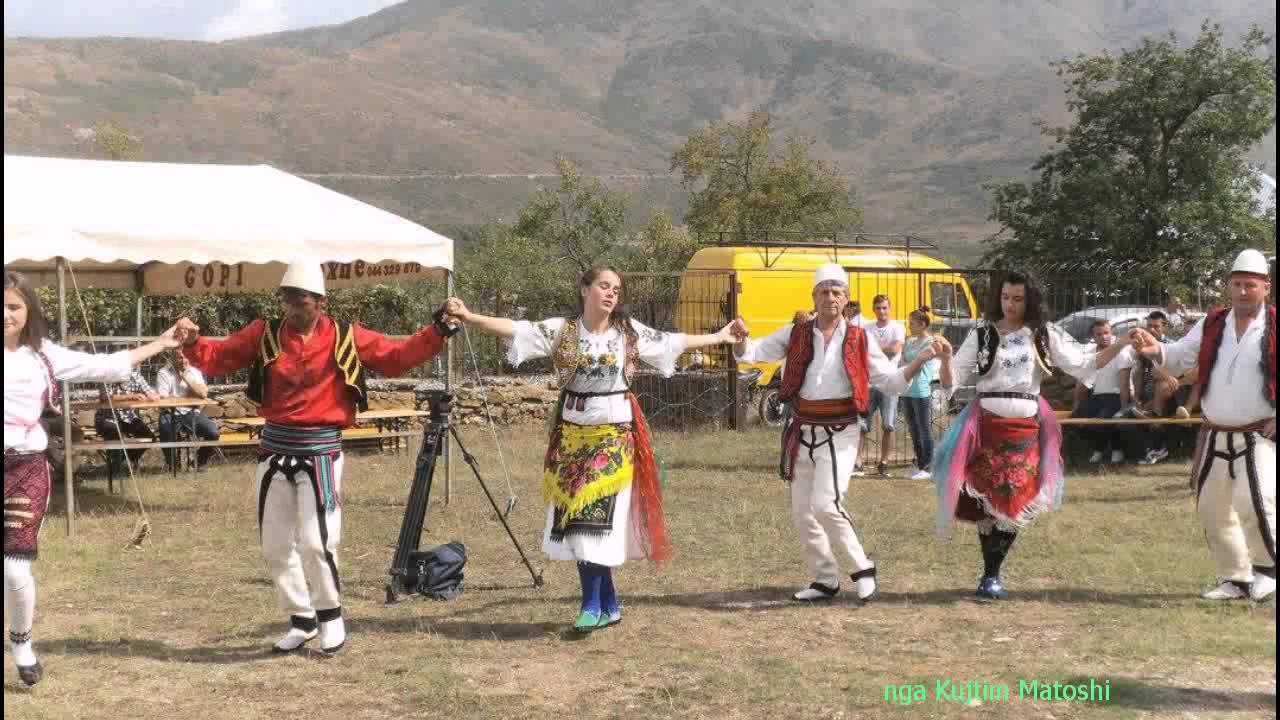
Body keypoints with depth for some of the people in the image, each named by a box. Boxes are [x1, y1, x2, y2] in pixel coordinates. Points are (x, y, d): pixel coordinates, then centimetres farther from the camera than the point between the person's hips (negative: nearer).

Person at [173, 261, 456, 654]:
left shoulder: (346, 337, -3)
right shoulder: (264, 334, 2)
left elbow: (398, 356, -2)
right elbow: (217, 358, 3)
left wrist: (437, 331, -13)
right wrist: (193, 342, -17)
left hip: (320, 451, -3)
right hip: (275, 450, 4)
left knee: (315, 541, -9)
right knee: (275, 545, 10)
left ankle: (330, 613, 15)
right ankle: (301, 618, 27)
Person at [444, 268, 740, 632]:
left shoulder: (630, 331, 3)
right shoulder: (561, 330, 0)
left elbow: (674, 341, 14)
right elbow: (513, 329, -11)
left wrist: (719, 338, 21)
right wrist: (468, 316, -24)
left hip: (614, 435, -1)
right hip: (573, 435, 1)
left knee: (597, 517, -9)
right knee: (576, 519, 2)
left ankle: (593, 604, 0)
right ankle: (608, 604, 14)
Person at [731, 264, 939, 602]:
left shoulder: (860, 340, -1)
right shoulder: (795, 336, 4)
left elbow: (892, 382, 1)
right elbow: (751, 353, 4)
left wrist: (920, 360, -14)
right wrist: (741, 338, -18)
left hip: (840, 434, -4)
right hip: (803, 433, 4)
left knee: (826, 504, -19)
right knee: (802, 512, 10)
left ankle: (862, 568, 2)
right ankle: (826, 580, 25)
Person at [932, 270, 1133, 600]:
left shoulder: (1044, 334, 4)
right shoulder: (982, 334, 2)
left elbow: (1083, 366, 0)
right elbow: (952, 381, -1)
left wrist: (1121, 344, -10)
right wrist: (946, 358, -22)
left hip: (1026, 428, 1)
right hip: (986, 425, -1)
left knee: (1014, 505, 1)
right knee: (989, 501, 2)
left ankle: (992, 575, 14)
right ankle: (990, 576, 18)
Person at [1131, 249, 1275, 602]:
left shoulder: (1273, 327, -8)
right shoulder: (1212, 325, 6)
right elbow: (1179, 358, 6)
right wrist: (1157, 350, -17)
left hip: (1259, 437, -5)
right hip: (1215, 438, 5)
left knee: (1253, 503, -21)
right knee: (1212, 510, 9)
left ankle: (1267, 567, 4)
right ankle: (1236, 578, 24)